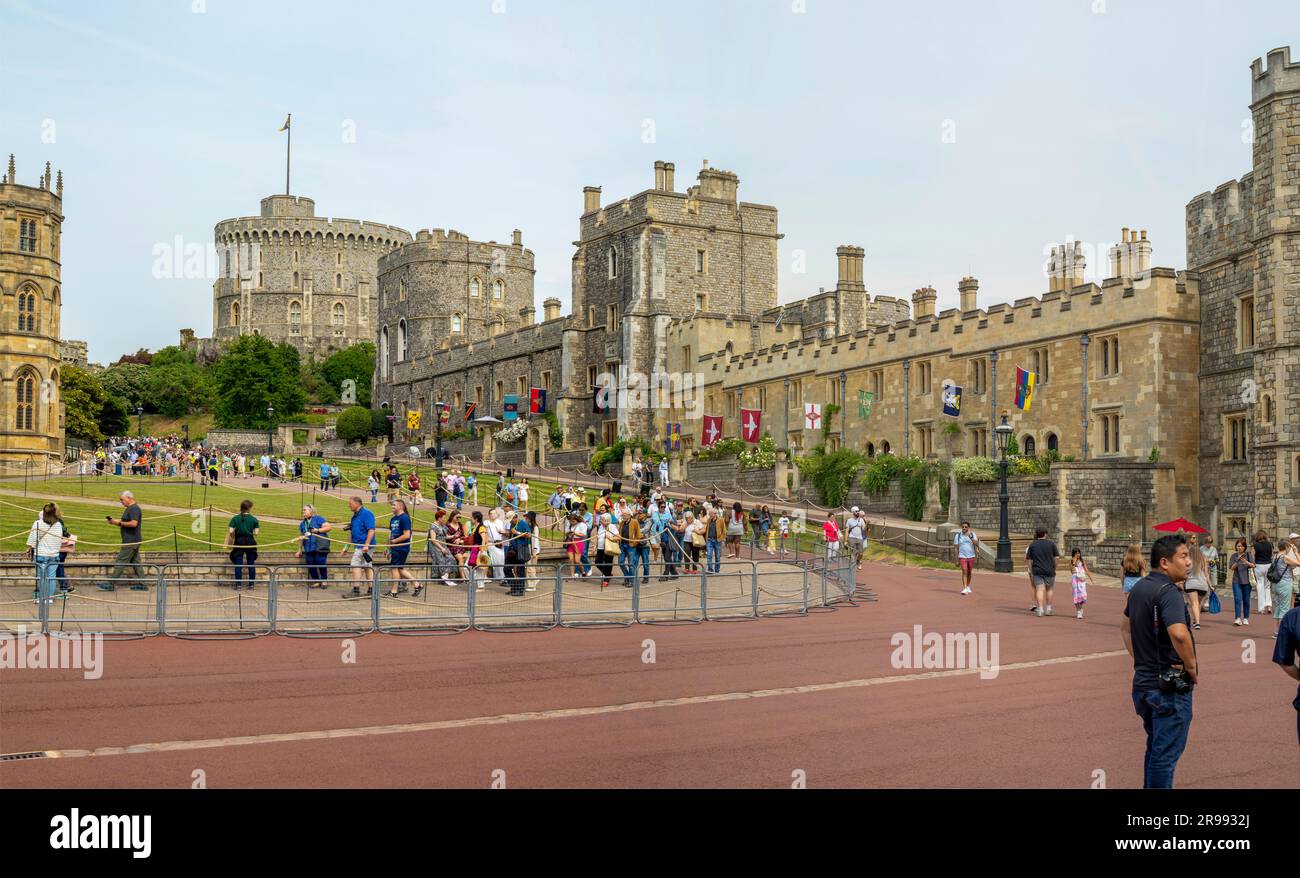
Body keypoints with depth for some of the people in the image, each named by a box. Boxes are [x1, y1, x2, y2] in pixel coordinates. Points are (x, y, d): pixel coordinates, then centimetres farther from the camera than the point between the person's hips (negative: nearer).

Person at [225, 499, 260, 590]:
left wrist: (231, 540, 12)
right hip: (250, 542, 0)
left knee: (238, 565, 4)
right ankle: (251, 585, 6)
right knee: (251, 565, 7)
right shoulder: (254, 519, 0)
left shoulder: (235, 519, 1)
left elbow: (231, 532, -6)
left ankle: (238, 585, 0)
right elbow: (256, 533, -7)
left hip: (239, 542, 0)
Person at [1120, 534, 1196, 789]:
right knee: (1166, 753, 0)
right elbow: (1179, 634, -34)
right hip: (1171, 685, -9)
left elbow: (1125, 627, 22)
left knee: (1155, 747, 22)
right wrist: (1192, 668, -19)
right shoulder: (1168, 591, -19)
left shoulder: (1139, 588, 9)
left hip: (1143, 680, 9)